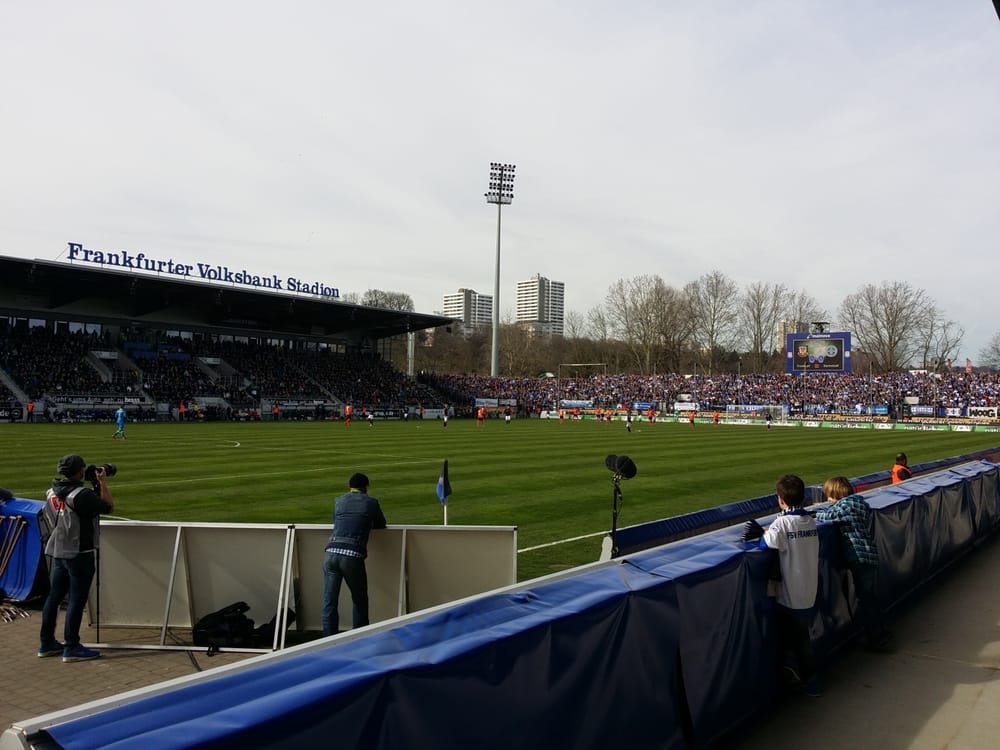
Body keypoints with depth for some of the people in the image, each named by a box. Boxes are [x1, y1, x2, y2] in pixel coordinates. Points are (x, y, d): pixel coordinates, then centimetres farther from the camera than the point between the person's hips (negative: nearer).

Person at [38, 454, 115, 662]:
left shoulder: (52, 492, 4)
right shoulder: (82, 495, -22)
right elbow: (108, 506, -14)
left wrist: (95, 486, 11)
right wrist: (102, 483, -4)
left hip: (58, 552, 8)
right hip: (80, 554, -8)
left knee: (54, 596, 16)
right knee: (77, 599, -1)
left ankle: (46, 643, 26)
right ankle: (72, 648, 3)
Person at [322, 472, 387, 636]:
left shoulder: (339, 501, 20)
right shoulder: (371, 502, 12)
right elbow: (381, 525, 27)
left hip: (331, 553, 2)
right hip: (353, 555, -2)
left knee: (329, 602, 7)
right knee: (360, 601, 16)